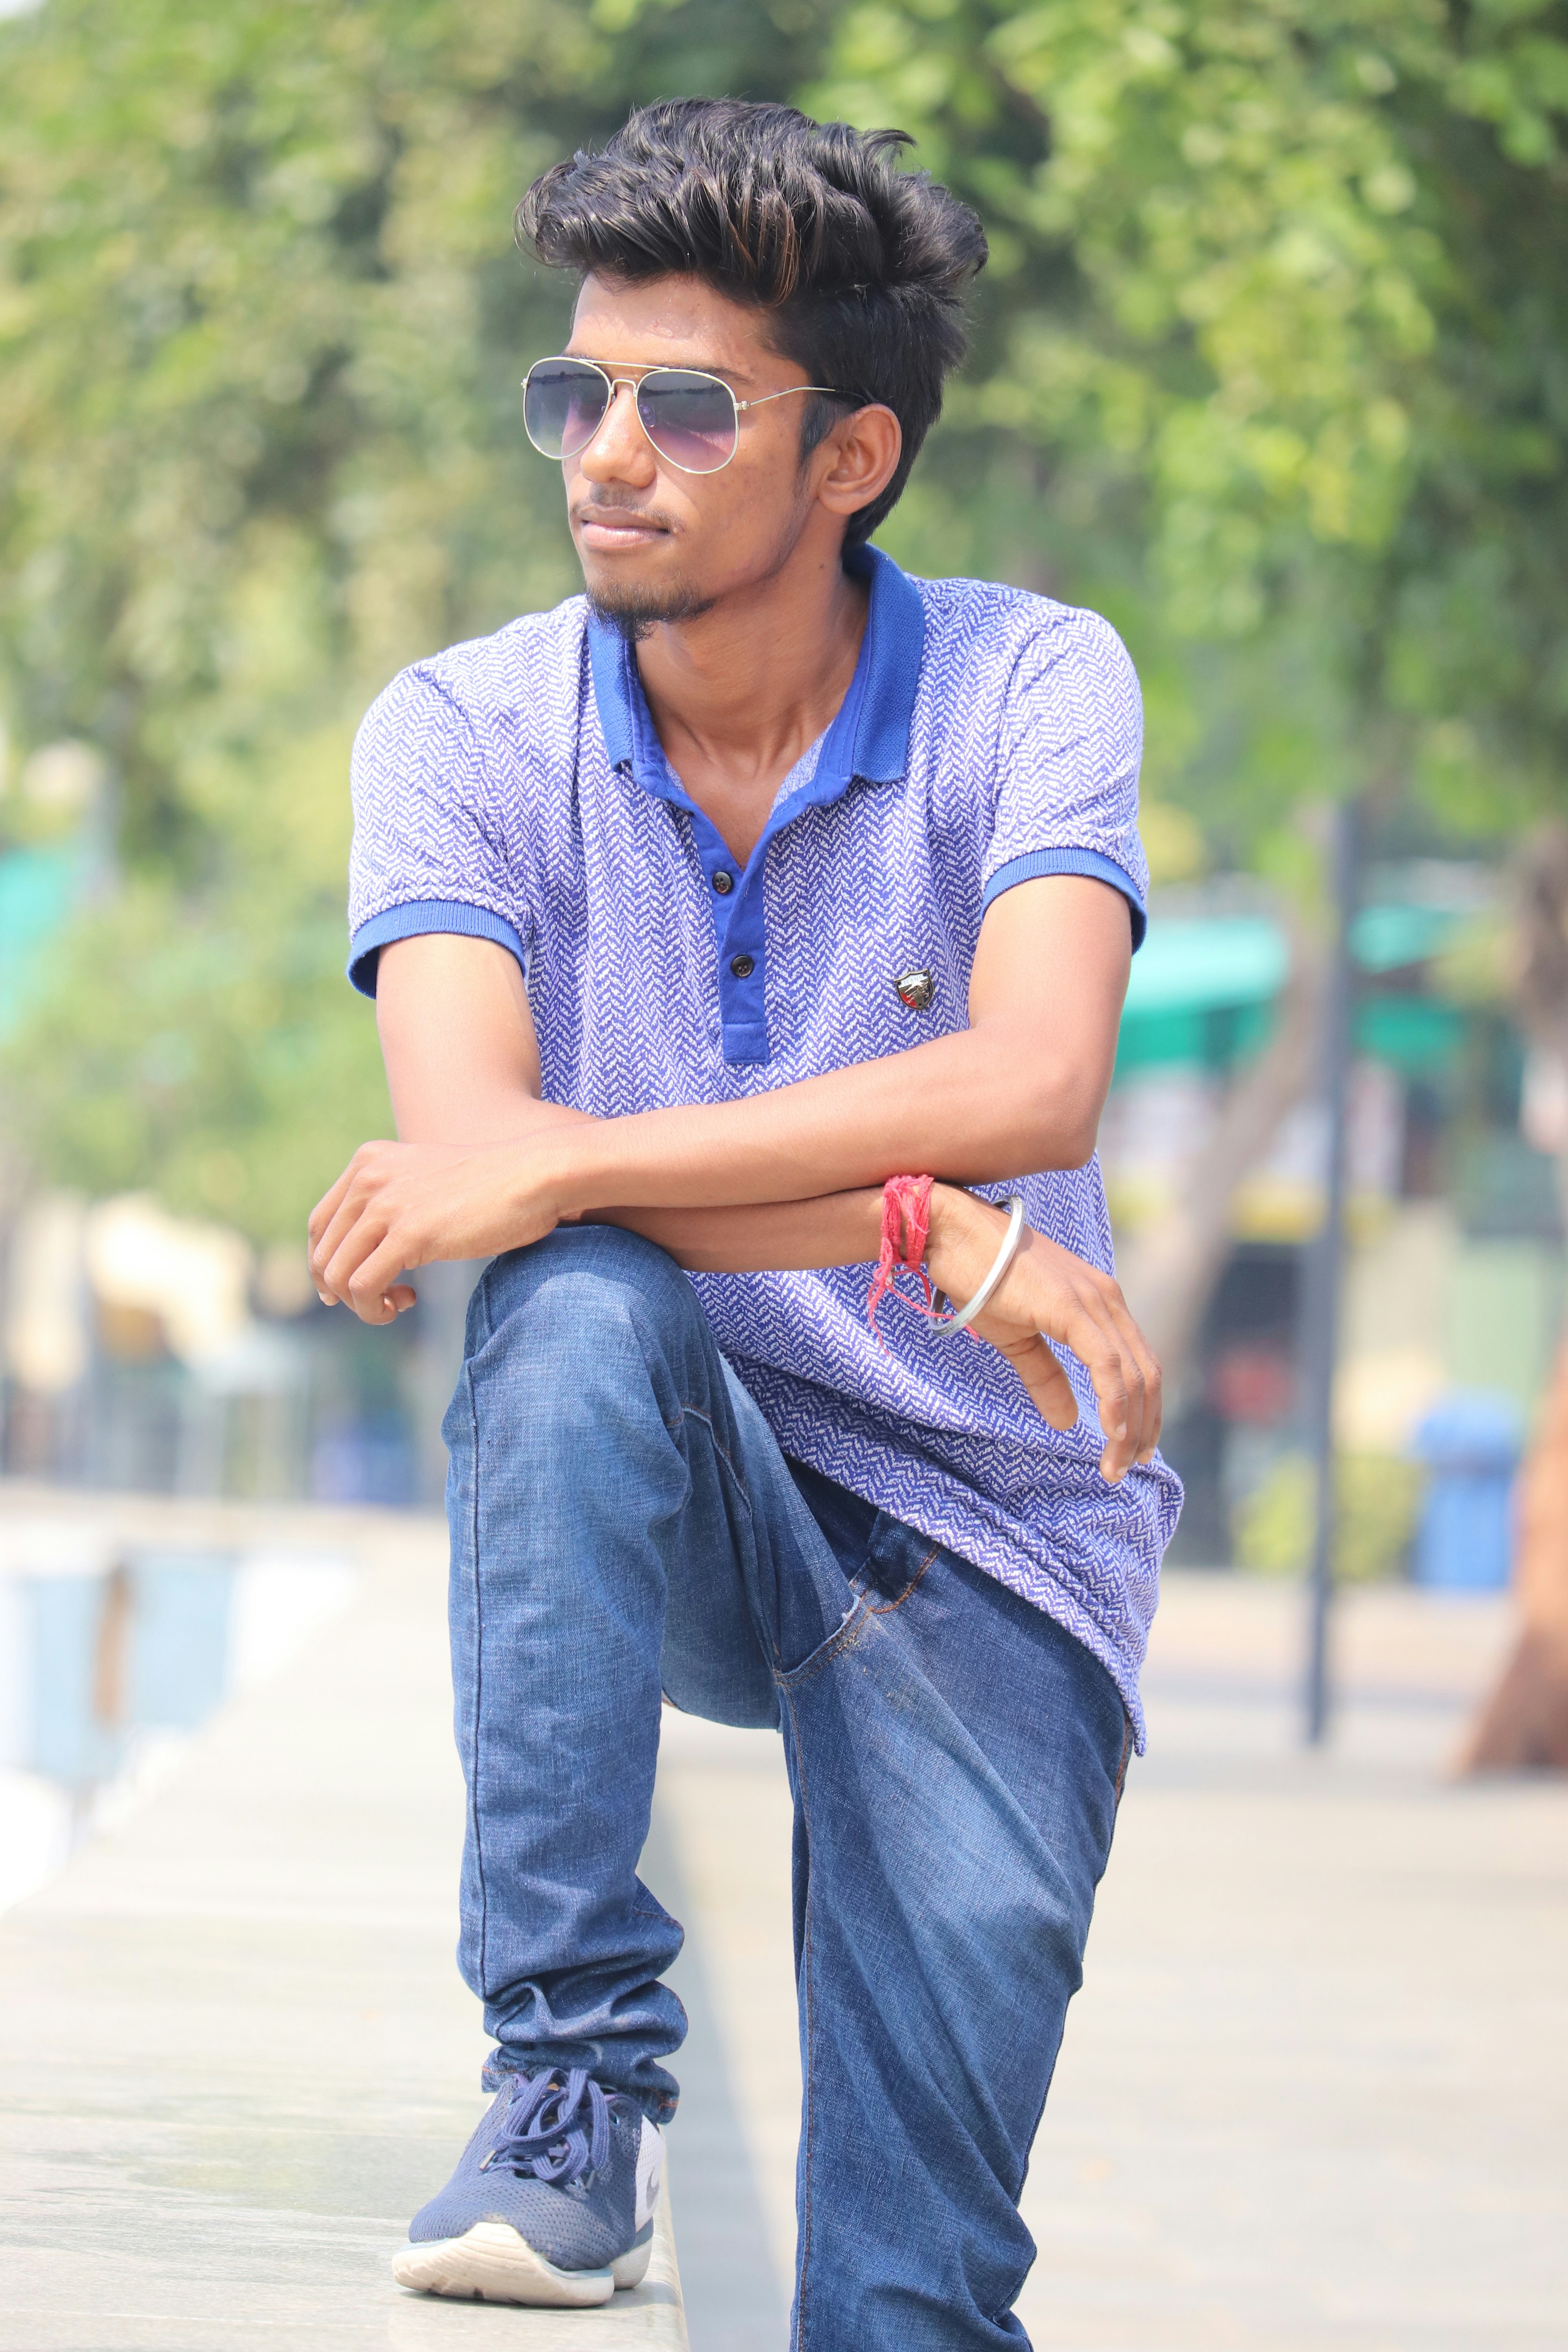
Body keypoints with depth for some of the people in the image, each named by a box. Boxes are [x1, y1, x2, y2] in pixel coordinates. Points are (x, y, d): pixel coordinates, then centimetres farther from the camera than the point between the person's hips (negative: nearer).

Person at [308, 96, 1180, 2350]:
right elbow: (466, 1145, -23)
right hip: (656, 1499, 1)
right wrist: (935, 1238, -33)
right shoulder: (464, 734, -8)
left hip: (986, 1537, -1)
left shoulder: (1029, 686, -10)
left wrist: (548, 1170, -31)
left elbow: (1031, 1083, -27)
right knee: (577, 1311, -35)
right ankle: (571, 2089, -30)